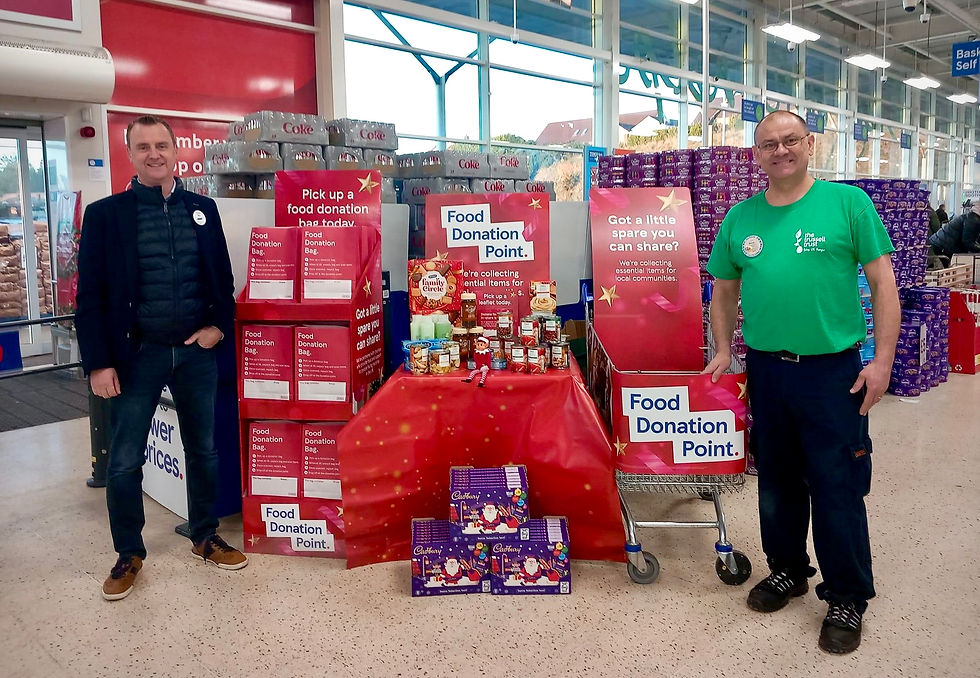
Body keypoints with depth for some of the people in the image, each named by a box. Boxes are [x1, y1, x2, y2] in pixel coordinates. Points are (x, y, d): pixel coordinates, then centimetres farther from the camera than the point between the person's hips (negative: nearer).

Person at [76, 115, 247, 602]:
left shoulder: (202, 209, 6)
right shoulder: (105, 214, -3)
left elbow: (223, 278, 12)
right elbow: (90, 295, -4)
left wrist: (219, 325, -3)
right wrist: (98, 362, -10)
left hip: (196, 351, 3)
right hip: (136, 355, -2)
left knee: (203, 450, 12)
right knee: (124, 462, 5)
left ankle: (205, 538, 30)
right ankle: (129, 555, 23)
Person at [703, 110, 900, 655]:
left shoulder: (848, 203, -3)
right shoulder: (740, 218, 7)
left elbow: (883, 282, -4)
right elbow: (725, 289, 16)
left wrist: (882, 360, -9)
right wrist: (724, 350, 8)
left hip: (834, 370, -3)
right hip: (765, 370, 4)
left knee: (838, 488, 3)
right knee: (777, 482, 15)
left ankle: (847, 598, 21)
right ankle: (788, 570, 35)